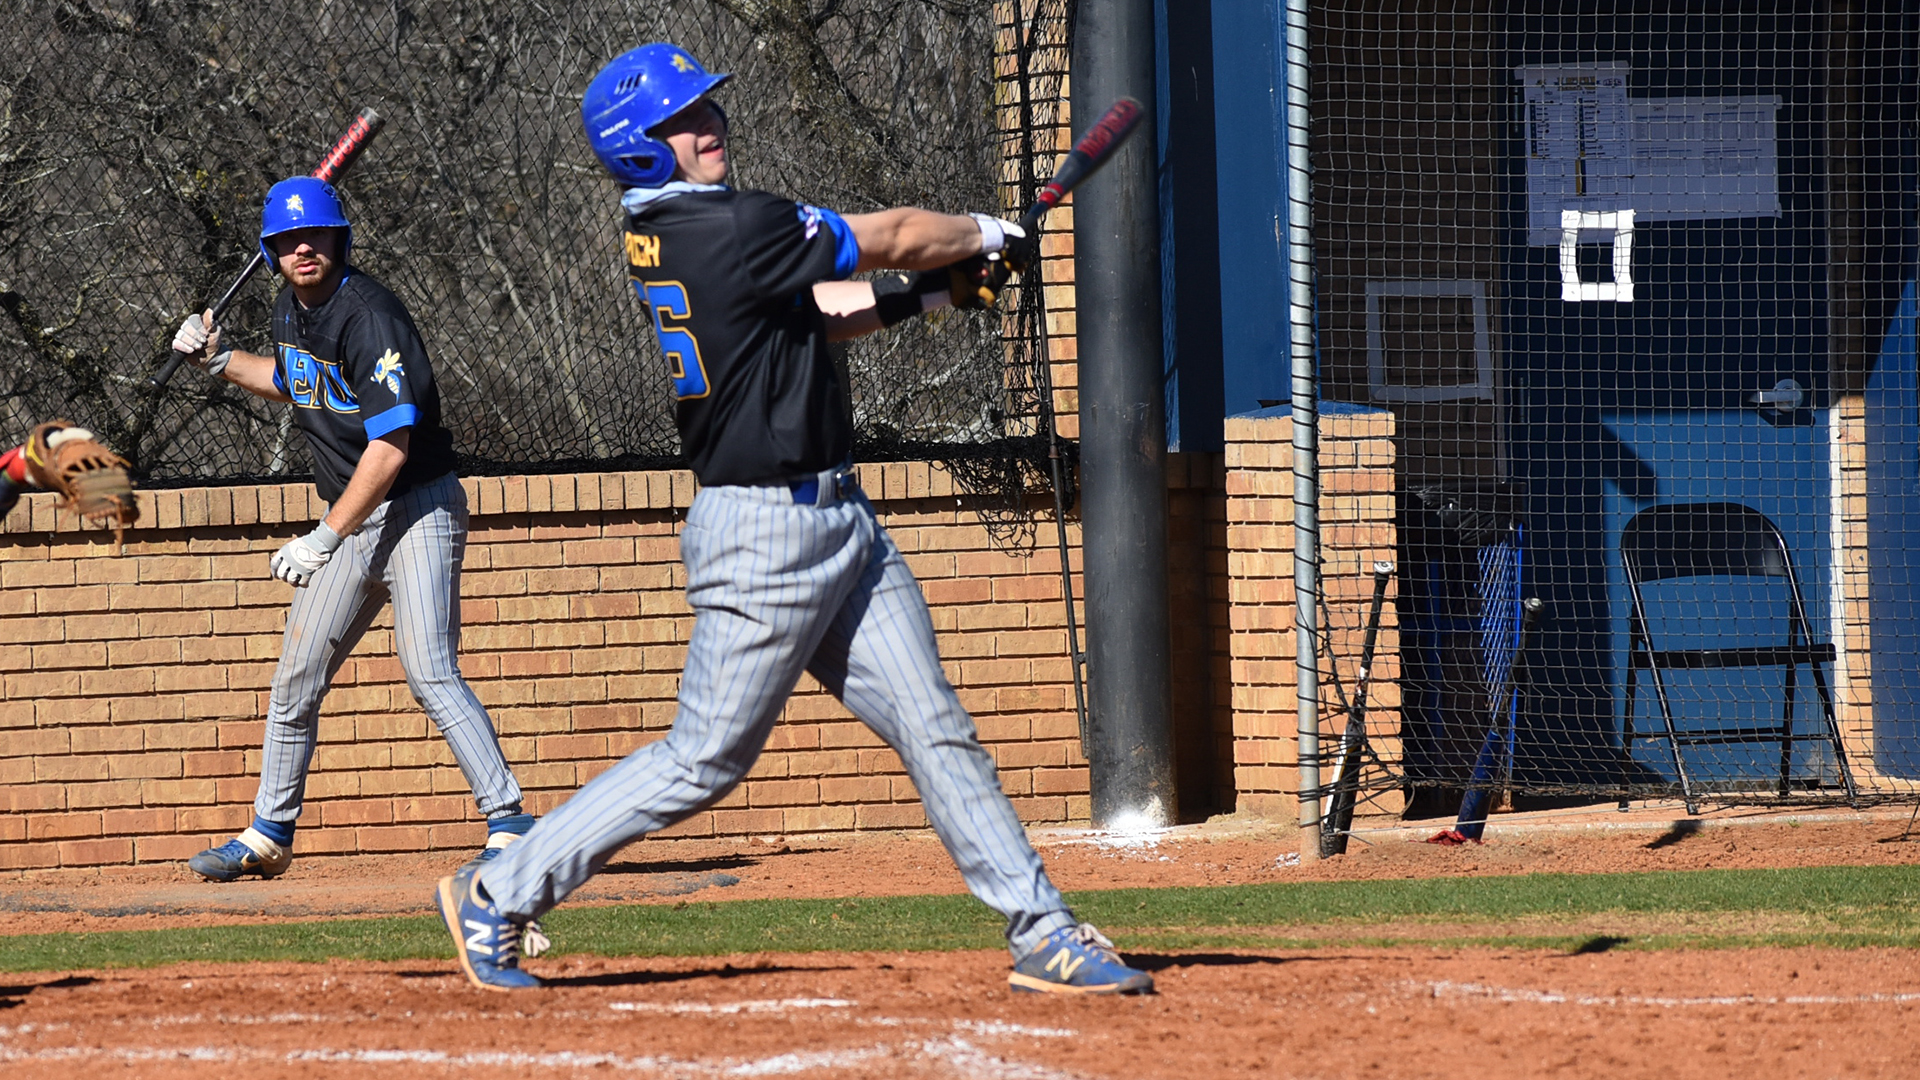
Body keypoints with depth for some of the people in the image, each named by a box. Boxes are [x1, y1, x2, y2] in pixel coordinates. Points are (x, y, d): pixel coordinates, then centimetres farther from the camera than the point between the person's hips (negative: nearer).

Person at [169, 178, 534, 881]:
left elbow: (389, 448, -26)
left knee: (430, 675, -21)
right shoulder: (291, 310, 5)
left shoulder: (369, 318, -22)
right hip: (350, 522, 9)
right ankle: (269, 836, 24)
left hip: (416, 511, -9)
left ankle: (509, 823, -19)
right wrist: (218, 361, 14)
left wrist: (323, 540, -24)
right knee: (296, 680, 11)